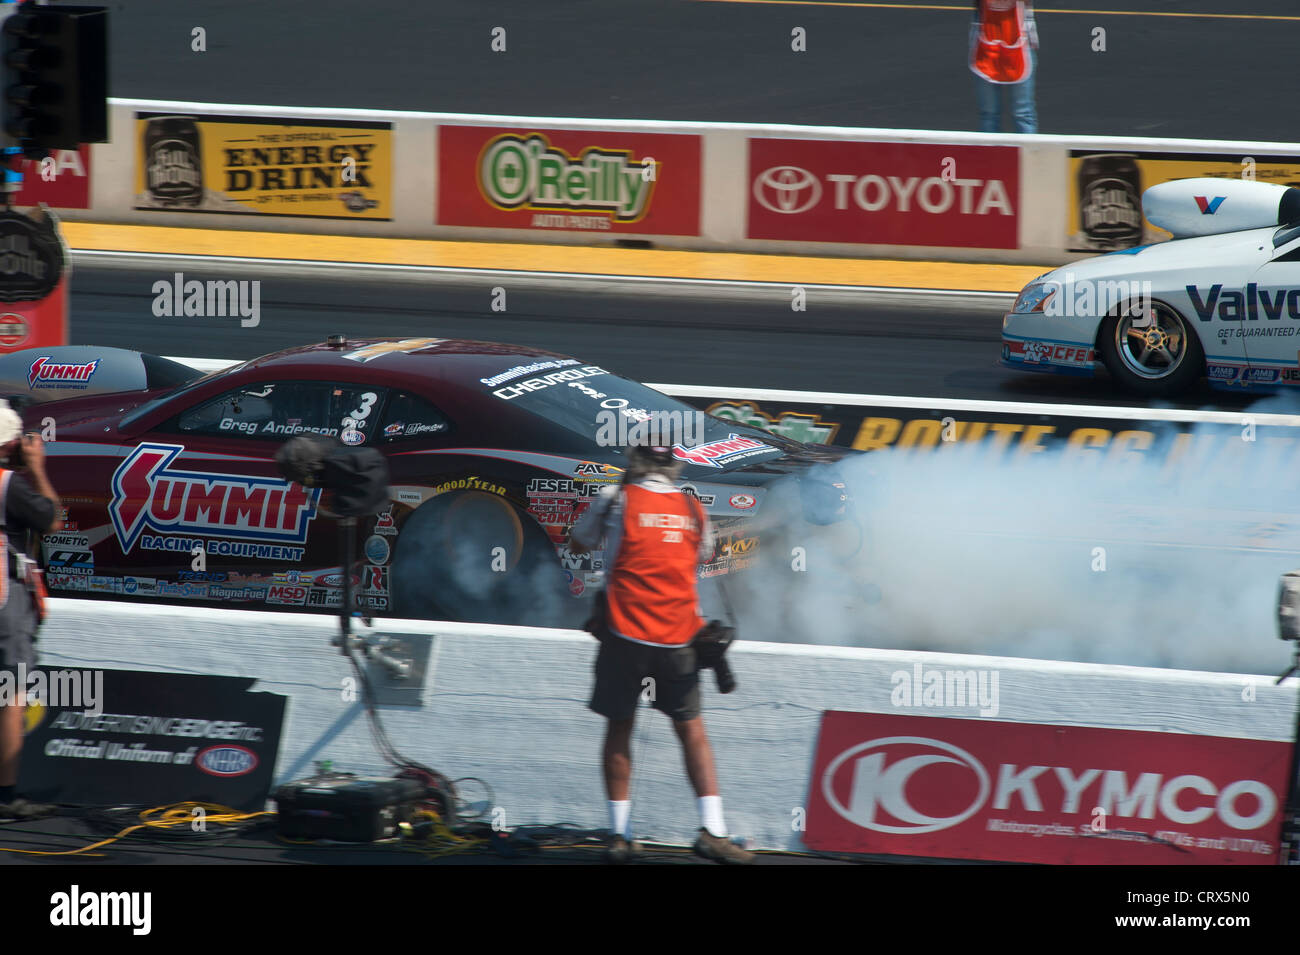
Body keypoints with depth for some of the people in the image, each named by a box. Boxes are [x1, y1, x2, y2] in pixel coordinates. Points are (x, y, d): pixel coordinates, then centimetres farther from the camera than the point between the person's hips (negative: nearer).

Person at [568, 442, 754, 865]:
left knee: (619, 729, 8)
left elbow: (577, 545, 12)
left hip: (626, 635, -2)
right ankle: (712, 831, -2)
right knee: (692, 731, 7)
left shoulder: (616, 500, -3)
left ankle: (619, 834, 6)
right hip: (678, 639, 2)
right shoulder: (693, 509, 4)